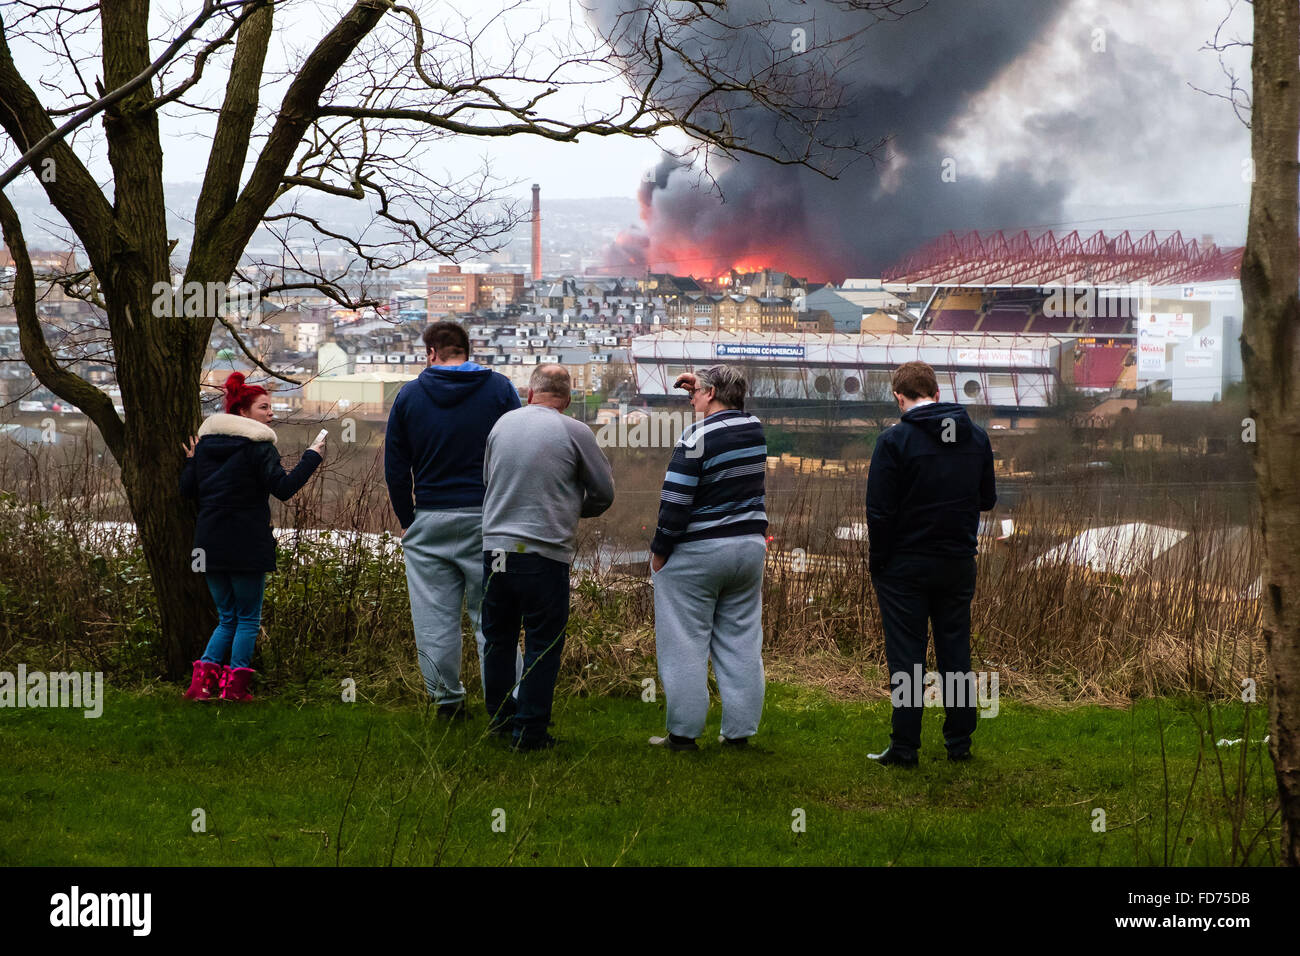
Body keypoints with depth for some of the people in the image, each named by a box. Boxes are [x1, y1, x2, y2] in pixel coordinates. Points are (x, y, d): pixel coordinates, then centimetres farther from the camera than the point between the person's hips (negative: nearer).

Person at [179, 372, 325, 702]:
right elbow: (283, 488, -17)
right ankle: (235, 685, 2)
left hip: (210, 546, 6)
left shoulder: (206, 443, 10)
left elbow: (187, 489, 12)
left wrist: (191, 461, 30)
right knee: (248, 618, 6)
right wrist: (312, 458, -8)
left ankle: (203, 680, 1)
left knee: (227, 617, 15)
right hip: (246, 547, -6)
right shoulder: (257, 446, -9)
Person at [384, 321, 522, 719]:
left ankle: (448, 701, 8)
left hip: (430, 521, 0)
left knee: (435, 619, 6)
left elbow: (395, 468, 8)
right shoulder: (499, 388, 2)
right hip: (488, 519, 0)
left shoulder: (409, 395, 5)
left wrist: (406, 522, 15)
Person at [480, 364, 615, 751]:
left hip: (495, 546, 4)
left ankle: (500, 719, 24)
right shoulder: (575, 432, -6)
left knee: (498, 638, 16)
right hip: (544, 554, -4)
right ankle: (529, 732, 4)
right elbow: (604, 493, 3)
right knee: (542, 645, 4)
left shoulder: (502, 424, 6)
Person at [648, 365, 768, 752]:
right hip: (750, 546, 6)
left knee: (684, 644, 0)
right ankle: (739, 731, 10)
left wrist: (659, 552, -8)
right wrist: (701, 386, 26)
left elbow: (675, 503, -17)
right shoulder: (754, 428, 5)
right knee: (741, 643, 9)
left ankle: (683, 732, 1)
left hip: (696, 553, -6)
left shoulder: (697, 437, -15)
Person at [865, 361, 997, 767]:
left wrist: (878, 563, -3)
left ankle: (905, 747, 2)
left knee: (906, 658, 1)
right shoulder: (976, 437, 2)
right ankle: (960, 743, 16)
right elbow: (987, 499, 10)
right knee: (955, 653, 12)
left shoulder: (894, 440, -14)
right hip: (959, 564, 4)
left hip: (905, 566, -4)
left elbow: (880, 511, -14)